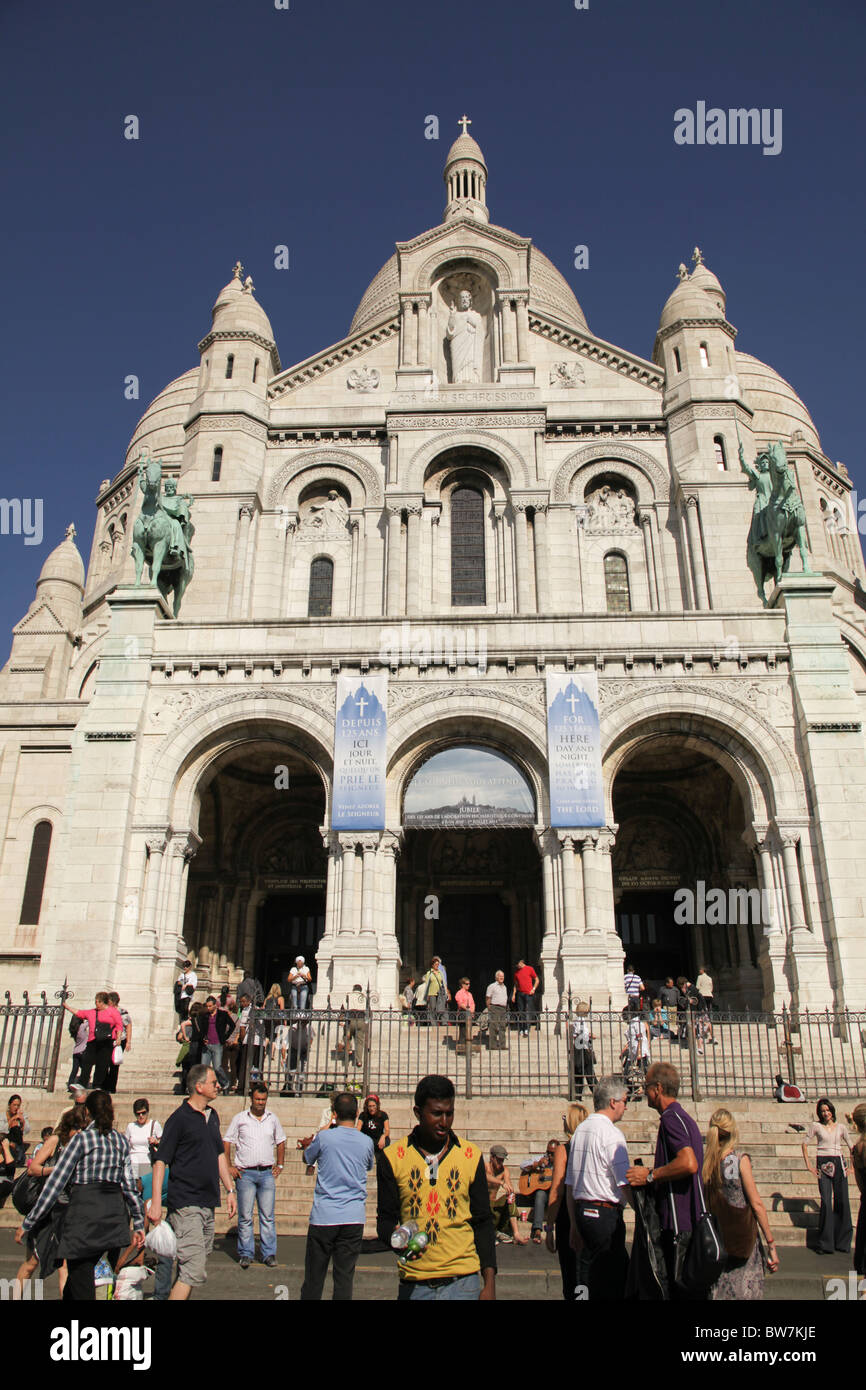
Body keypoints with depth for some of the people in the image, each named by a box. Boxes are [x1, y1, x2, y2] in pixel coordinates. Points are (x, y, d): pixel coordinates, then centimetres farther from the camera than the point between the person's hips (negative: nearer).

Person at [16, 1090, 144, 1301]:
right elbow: (129, 1184, 9)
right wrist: (138, 1223, 12)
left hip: (86, 1208, -5)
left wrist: (28, 1223, 2)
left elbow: (55, 1183, -3)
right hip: (115, 1211, 5)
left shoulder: (81, 1138, -1)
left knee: (80, 1290, -1)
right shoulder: (121, 1140, 12)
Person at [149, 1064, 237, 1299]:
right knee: (194, 1271, -13)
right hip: (185, 1204, -8)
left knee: (190, 1269, 12)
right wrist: (156, 1201, -17)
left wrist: (230, 1190, 18)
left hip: (208, 1204, 8)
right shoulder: (179, 1118, -9)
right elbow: (161, 1161, -11)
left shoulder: (212, 1116, 14)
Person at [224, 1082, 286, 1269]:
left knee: (268, 1216, 3)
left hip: (267, 1173, 2)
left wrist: (279, 1165, 12)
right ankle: (246, 1254, 13)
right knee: (245, 1217, 2)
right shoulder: (240, 1118, 0)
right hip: (245, 1173, -2)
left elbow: (280, 1141, 19)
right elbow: (226, 1141, 3)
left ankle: (269, 1254, 10)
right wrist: (229, 1166, -2)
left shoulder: (272, 1119, 8)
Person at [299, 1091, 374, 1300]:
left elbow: (307, 1159, 12)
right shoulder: (366, 1142, -1)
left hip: (323, 1216, -1)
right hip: (354, 1219, 1)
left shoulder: (324, 1137, -7)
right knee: (345, 1277, 7)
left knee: (314, 1276, 11)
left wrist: (307, 1145, 35)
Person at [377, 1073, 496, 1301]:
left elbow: (483, 1222, 5)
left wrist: (490, 1282, -1)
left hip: (463, 1282, 0)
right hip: (413, 1285, 0)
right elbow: (386, 1218, 3)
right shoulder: (392, 1157, -1)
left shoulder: (471, 1156, 2)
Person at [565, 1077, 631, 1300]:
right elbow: (626, 1185, -17)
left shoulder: (580, 1130, 12)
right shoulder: (610, 1133, -13)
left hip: (581, 1211, 8)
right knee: (607, 1285, 0)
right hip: (605, 1214, -8)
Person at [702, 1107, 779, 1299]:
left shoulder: (705, 1162, -3)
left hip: (714, 1240, 3)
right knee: (745, 1292, 10)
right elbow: (756, 1204, -11)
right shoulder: (740, 1160, -12)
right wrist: (771, 1245, -5)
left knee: (718, 1293, 16)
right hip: (743, 1239, -3)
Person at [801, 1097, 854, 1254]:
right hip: (823, 1166, -2)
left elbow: (851, 1147, 15)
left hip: (839, 1164, 2)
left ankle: (843, 1241, 16)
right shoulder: (816, 1126, 2)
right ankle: (826, 1243, 2)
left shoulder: (841, 1127, 7)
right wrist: (809, 1166, 0)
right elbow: (805, 1144, 4)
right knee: (826, 1202, -6)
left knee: (842, 1201, 2)